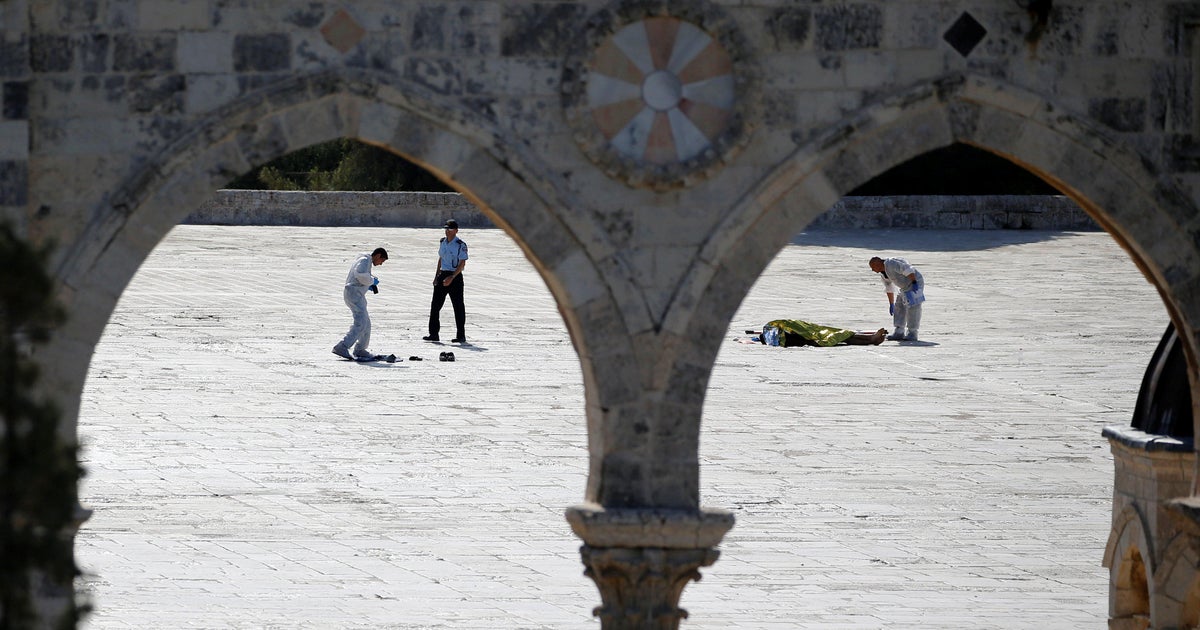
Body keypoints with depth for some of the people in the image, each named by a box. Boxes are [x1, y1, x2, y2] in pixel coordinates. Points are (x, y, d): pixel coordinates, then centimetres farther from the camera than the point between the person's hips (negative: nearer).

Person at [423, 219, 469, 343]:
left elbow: (462, 264, -15)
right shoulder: (442, 242, 10)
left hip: (455, 276, -7)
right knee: (435, 305, 4)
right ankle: (434, 334, 10)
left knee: (458, 306, -2)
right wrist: (437, 276, 17)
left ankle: (461, 335, 4)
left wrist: (452, 277, -23)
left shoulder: (460, 245, -12)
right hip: (442, 275, 7)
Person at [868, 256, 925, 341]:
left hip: (915, 281, -10)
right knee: (900, 307, 6)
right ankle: (899, 333, 6)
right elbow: (889, 289, 16)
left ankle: (912, 334, -8)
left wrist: (914, 283, -31)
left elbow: (907, 269, -28)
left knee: (912, 307, -11)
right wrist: (891, 304, 17)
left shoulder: (891, 264, -22)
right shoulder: (883, 272, 8)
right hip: (906, 286, 10)